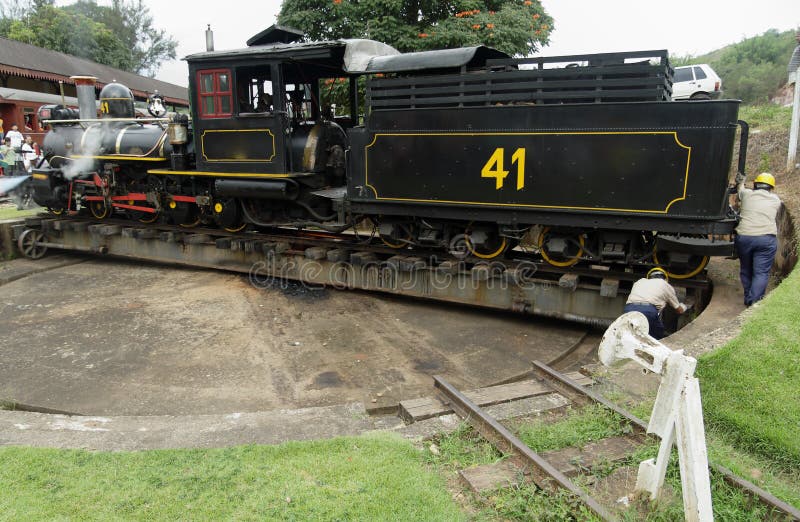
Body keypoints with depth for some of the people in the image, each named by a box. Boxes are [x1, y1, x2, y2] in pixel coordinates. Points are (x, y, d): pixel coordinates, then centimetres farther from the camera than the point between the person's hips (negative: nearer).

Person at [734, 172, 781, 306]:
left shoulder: (746, 194, 11)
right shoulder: (776, 200, 13)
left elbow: (740, 189, 35)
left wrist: (741, 182, 56)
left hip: (743, 237, 1)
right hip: (767, 238, -1)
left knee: (745, 270, 15)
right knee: (761, 273, -1)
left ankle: (748, 298, 23)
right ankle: (754, 301, -11)